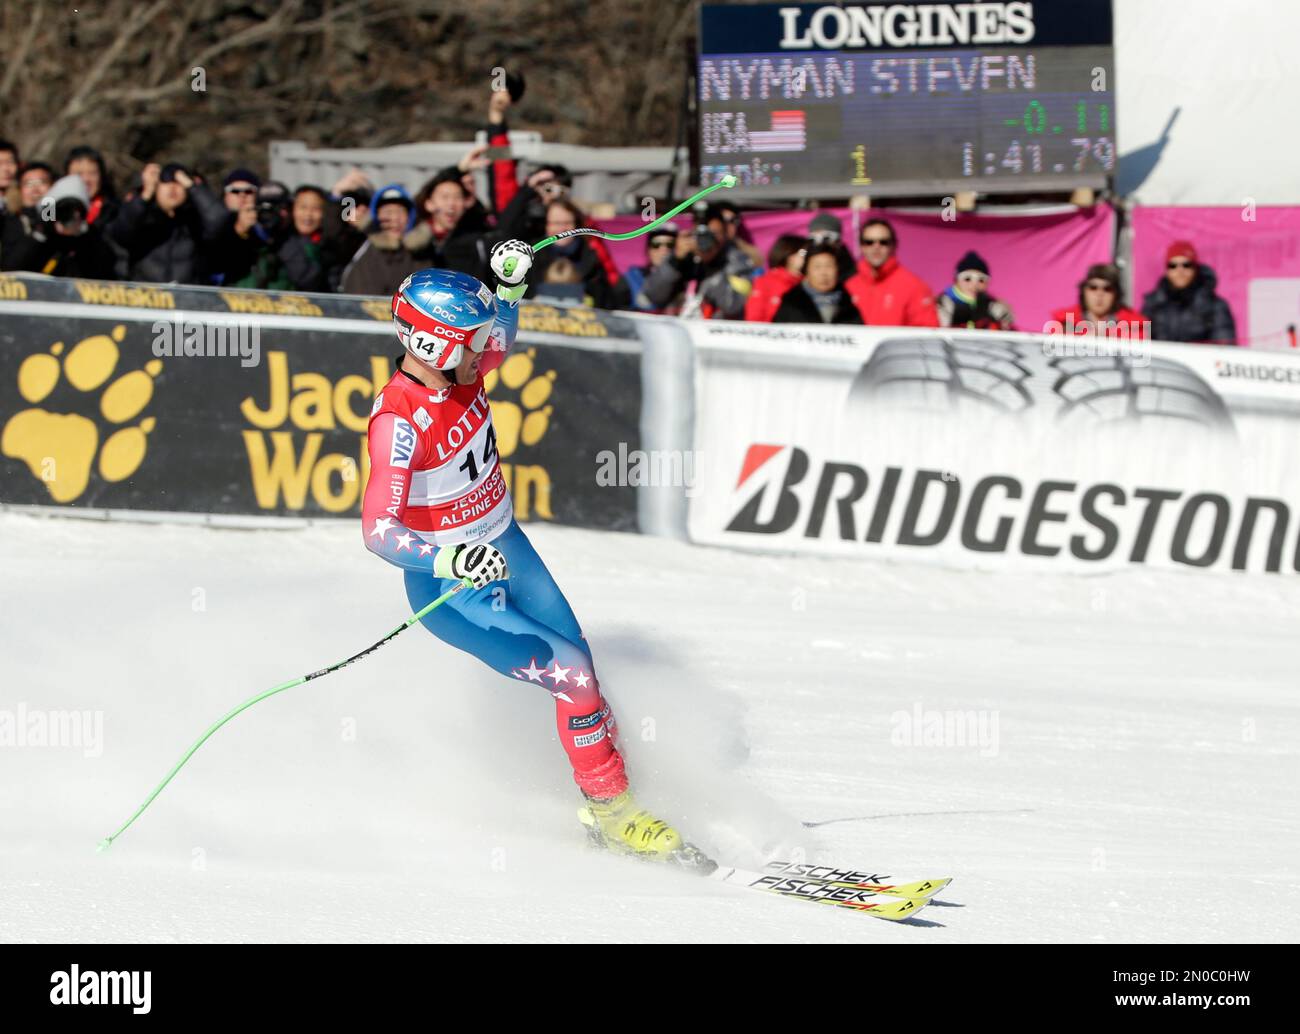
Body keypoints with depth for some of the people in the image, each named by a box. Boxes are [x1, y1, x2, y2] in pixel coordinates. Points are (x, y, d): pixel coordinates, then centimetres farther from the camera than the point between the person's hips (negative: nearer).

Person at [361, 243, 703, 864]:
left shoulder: (460, 369, -8)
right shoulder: (399, 422, -31)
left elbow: (501, 336, 18)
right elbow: (378, 532, -38)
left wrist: (511, 284, 0)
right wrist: (450, 561, -52)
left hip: (506, 549, 8)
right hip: (450, 591, -8)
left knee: (580, 664, 10)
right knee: (570, 674, -12)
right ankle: (609, 810, 7)